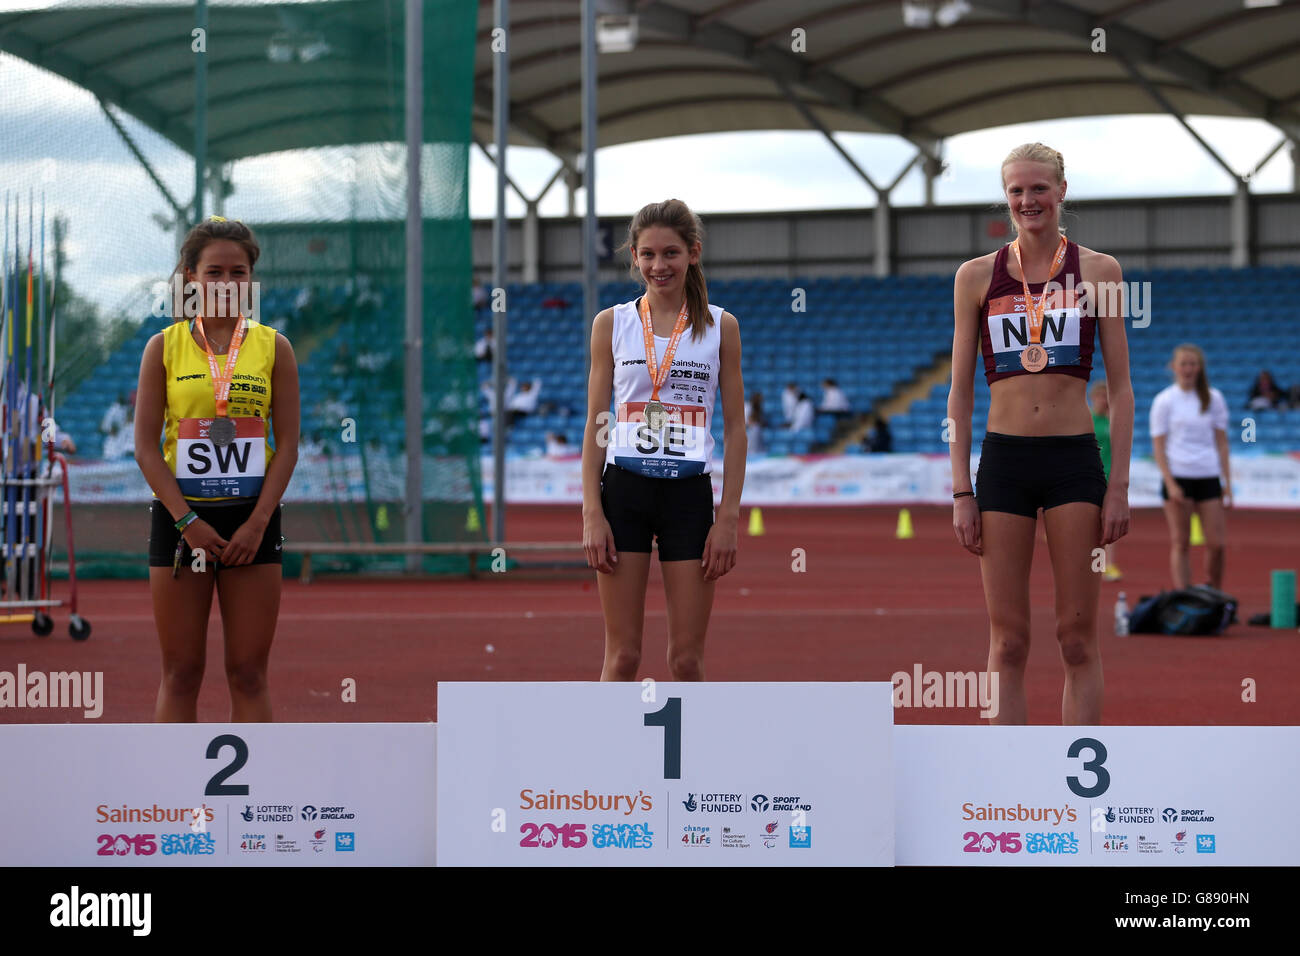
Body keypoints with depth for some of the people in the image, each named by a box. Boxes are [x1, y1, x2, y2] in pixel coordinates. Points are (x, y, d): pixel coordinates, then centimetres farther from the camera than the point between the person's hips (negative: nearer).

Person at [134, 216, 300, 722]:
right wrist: (187, 520, -11)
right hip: (180, 518, -1)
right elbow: (146, 445, -1)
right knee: (181, 673, 1)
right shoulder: (164, 347, 2)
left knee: (248, 674, 2)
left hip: (252, 519, 1)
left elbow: (287, 444, 2)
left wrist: (257, 522, -9)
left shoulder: (273, 347, 4)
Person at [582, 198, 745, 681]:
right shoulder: (611, 324, 5)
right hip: (624, 491, 0)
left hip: (689, 495, 0)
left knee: (687, 660, 2)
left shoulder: (720, 326, 4)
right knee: (622, 656, 0)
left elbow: (735, 428, 4)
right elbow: (595, 425, 5)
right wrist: (592, 513, -4)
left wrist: (729, 518, -4)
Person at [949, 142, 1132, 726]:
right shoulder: (977, 277, 6)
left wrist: (1120, 485, -2)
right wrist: (961, 492, 1)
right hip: (1003, 460, 1)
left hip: (1075, 459, -1)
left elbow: (1120, 388, 5)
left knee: (1078, 637, 0)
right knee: (1008, 641, 1)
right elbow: (959, 393, 8)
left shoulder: (1097, 271, 5)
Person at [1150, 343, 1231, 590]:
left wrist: (1227, 482, 5)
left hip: (1208, 477, 2)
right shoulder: (1164, 401, 1)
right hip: (1177, 476, -2)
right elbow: (1158, 447, -2)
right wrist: (1170, 484, -12)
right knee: (1180, 543, -2)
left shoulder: (1214, 398, 8)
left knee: (1217, 543, -3)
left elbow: (1221, 442, 11)